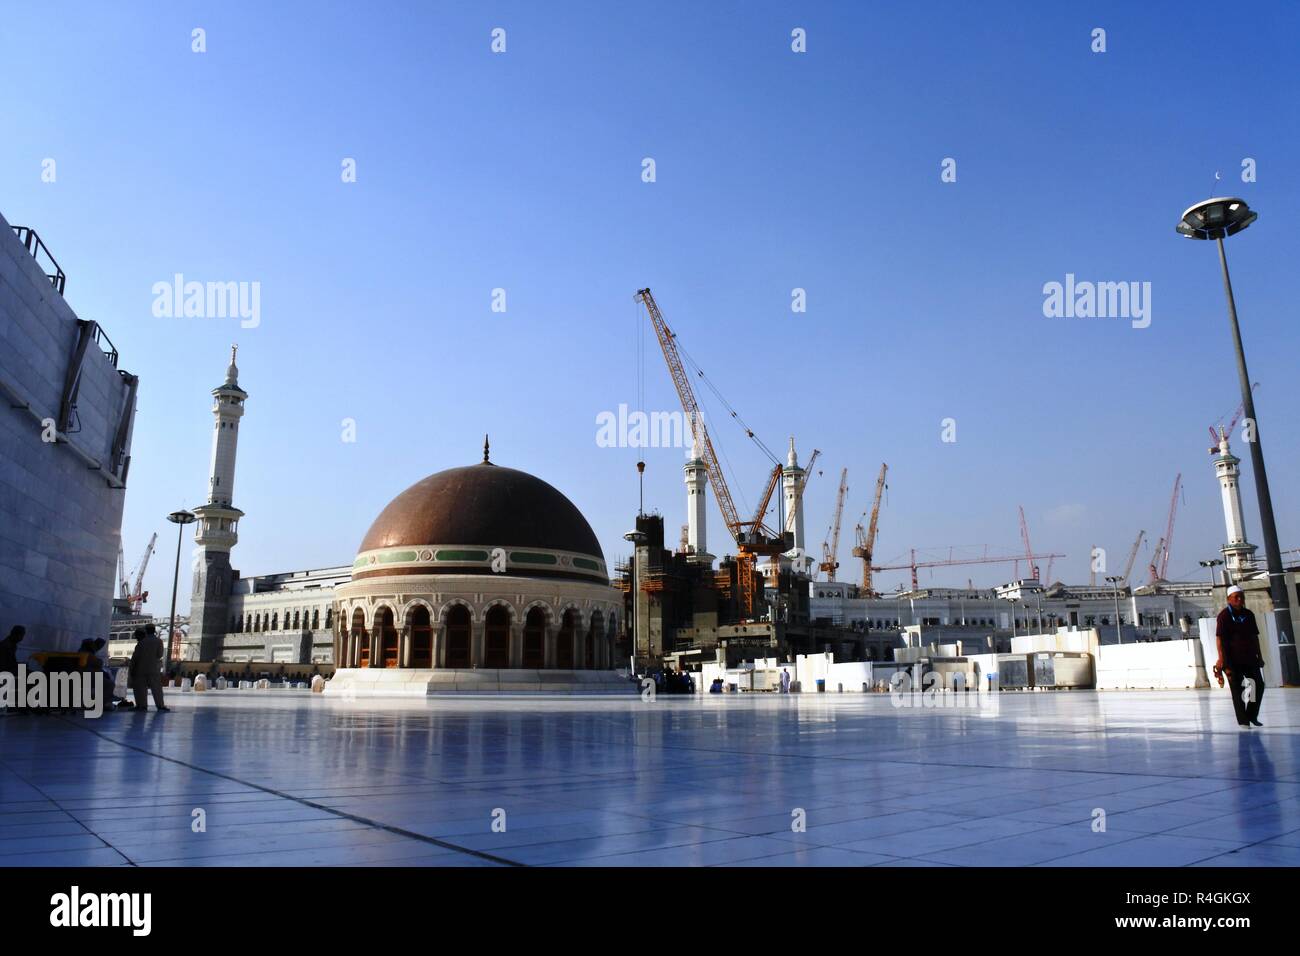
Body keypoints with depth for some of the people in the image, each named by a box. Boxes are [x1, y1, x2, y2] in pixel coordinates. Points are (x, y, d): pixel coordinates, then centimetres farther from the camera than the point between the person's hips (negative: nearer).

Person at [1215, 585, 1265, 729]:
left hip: (1250, 657, 6)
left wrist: (1259, 656, 15)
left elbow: (1255, 636, 17)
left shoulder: (1249, 614, 10)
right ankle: (1243, 721, 7)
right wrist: (1222, 659, -18)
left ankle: (1252, 716, 23)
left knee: (1259, 685, 7)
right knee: (1237, 689, 0)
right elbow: (1219, 638, -12)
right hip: (1233, 660, -6)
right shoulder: (1224, 615, -8)